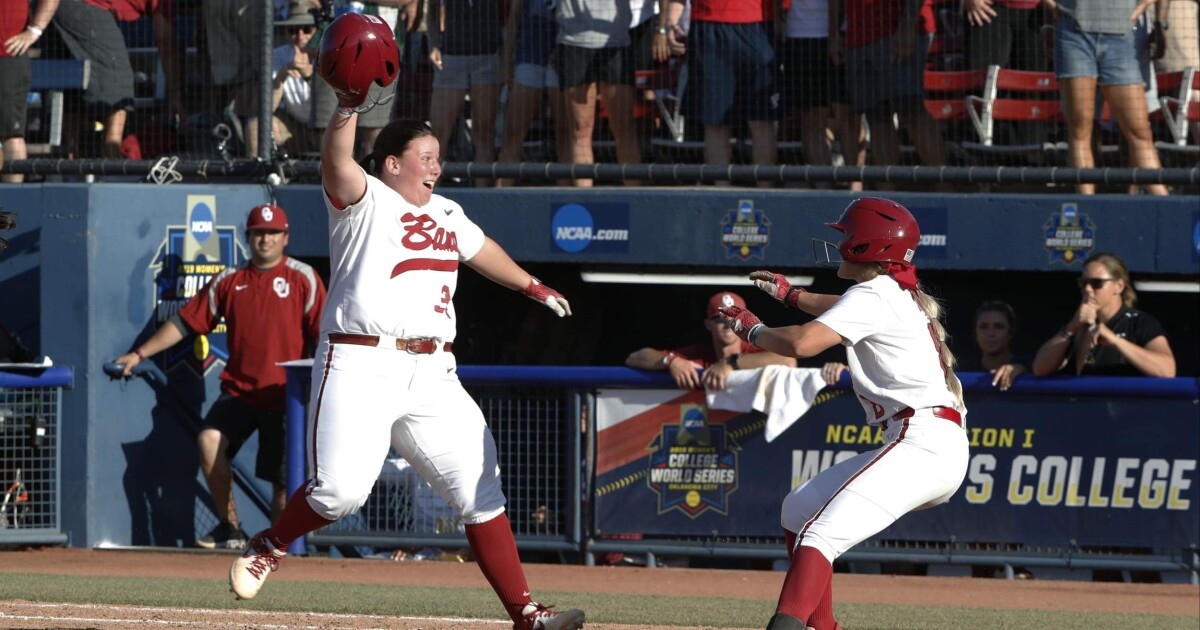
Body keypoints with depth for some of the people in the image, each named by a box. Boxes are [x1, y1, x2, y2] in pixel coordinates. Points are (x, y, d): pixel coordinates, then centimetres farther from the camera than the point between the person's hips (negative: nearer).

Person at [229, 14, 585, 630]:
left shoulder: (445, 213, 21)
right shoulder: (363, 200, -1)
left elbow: (480, 251, 40)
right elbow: (337, 165, -22)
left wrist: (532, 286, 50)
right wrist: (349, 107, -38)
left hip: (432, 375, 7)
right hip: (361, 366, -7)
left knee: (480, 490, 2)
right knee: (341, 488, -19)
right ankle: (268, 546, 9)